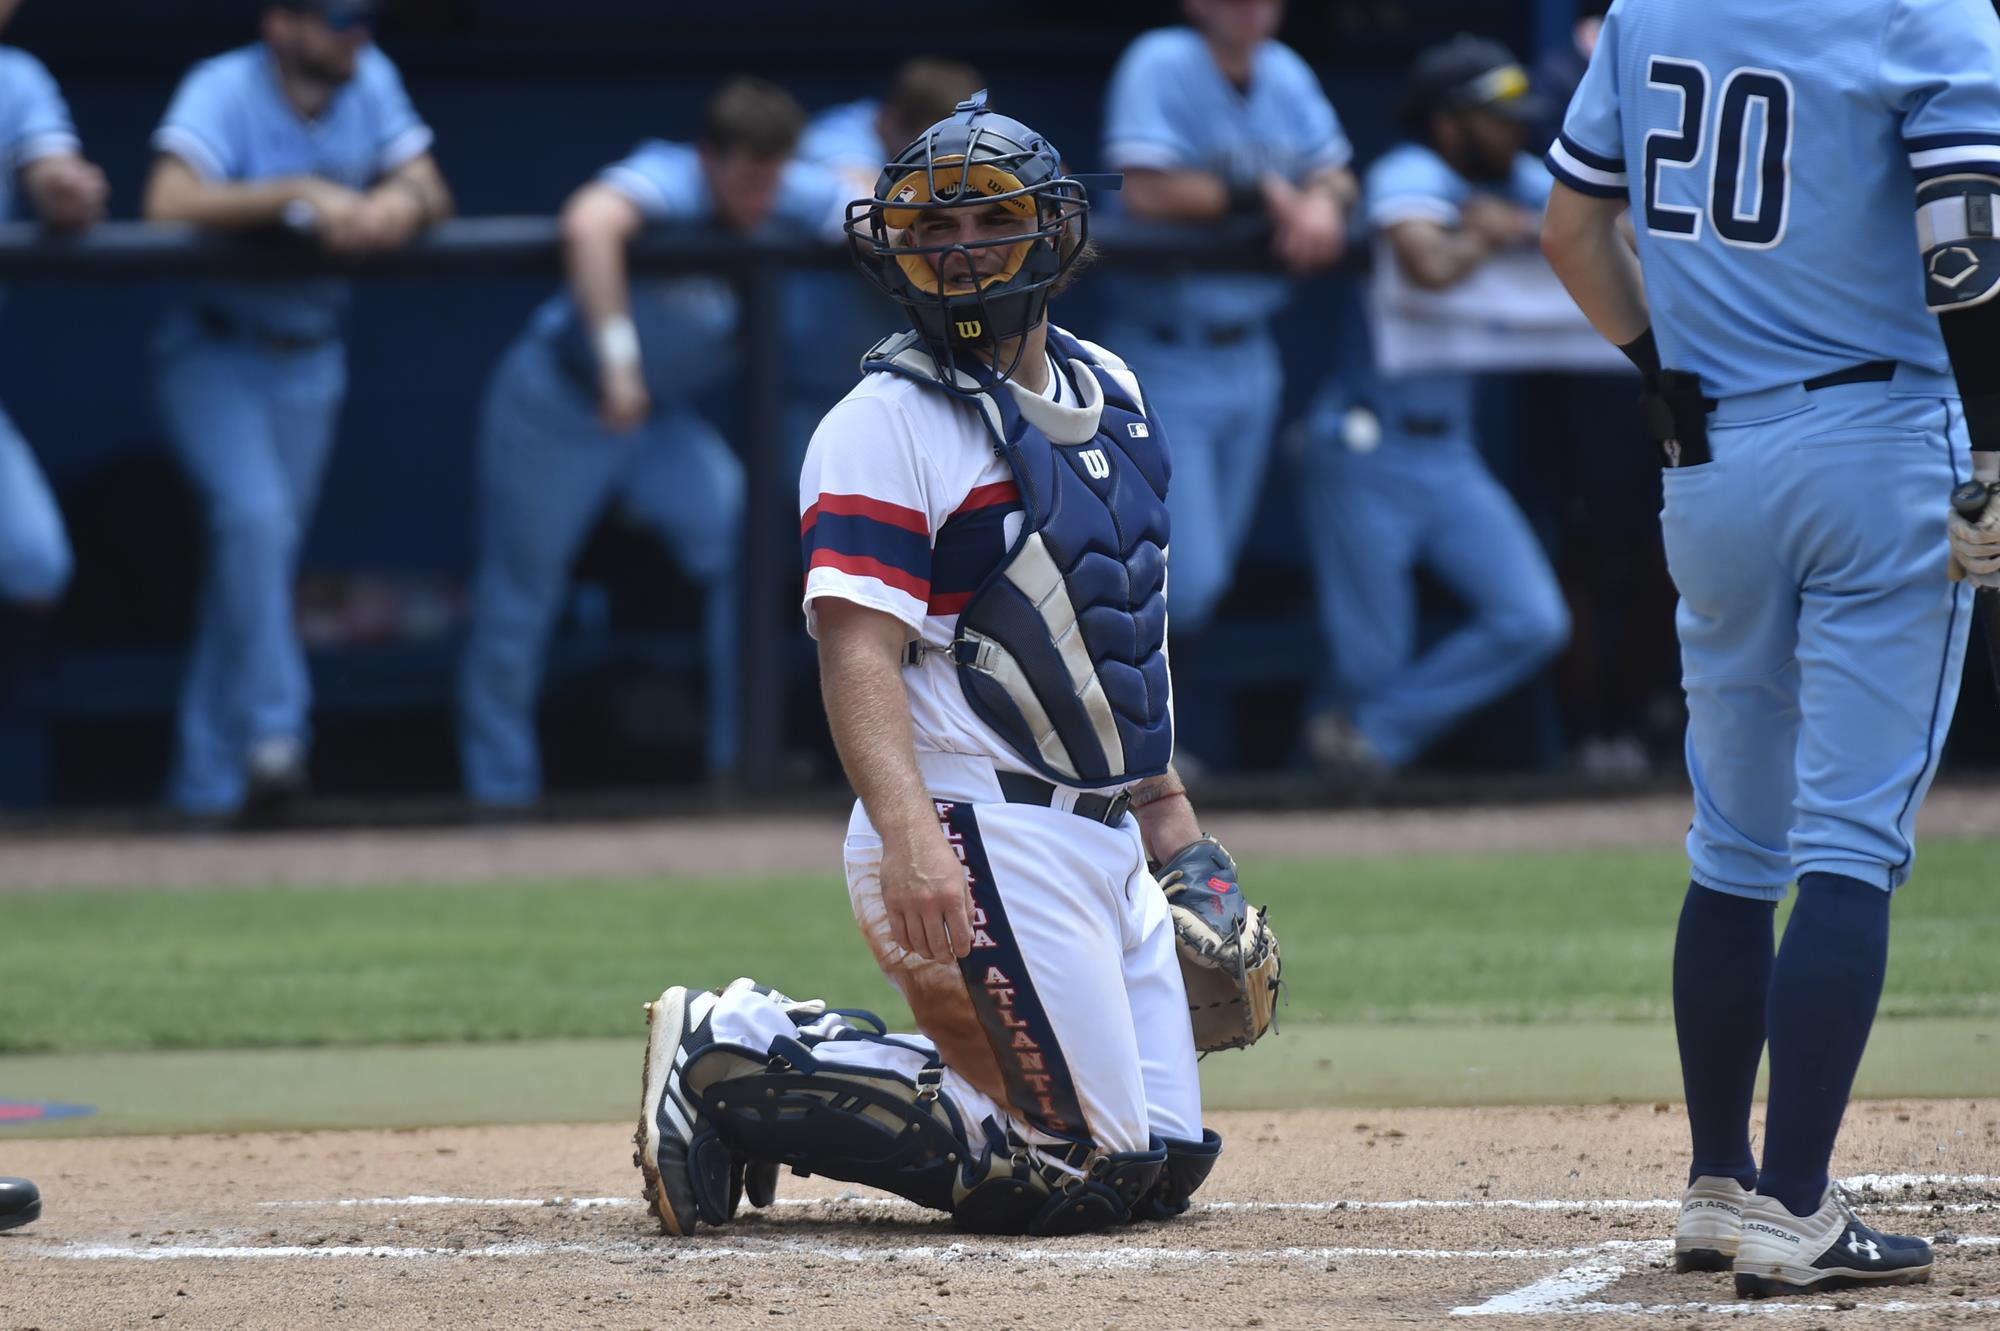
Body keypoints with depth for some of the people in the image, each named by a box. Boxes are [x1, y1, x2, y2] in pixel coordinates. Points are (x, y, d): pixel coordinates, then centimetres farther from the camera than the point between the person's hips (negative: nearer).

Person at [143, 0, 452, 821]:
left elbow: (430, 193, -2)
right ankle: (272, 732, -20)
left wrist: (396, 204, -26)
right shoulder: (223, 91, -19)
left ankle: (209, 784, 14)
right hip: (214, 353, -5)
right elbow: (170, 205, -33)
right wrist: (301, 194, -38)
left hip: (309, 360, 5)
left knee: (267, 551, 7)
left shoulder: (369, 80, -2)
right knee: (253, 515, -26)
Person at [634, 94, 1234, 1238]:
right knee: (1090, 1168, -14)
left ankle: (796, 1047, 12)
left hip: (1104, 836, 9)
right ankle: (743, 1064, -6)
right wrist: (909, 837, -35)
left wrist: (1165, 801, 23)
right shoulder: (888, 423, -11)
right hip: (980, 842, -9)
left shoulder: (1108, 389, 15)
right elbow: (859, 651, -21)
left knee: (1165, 1166, 8)